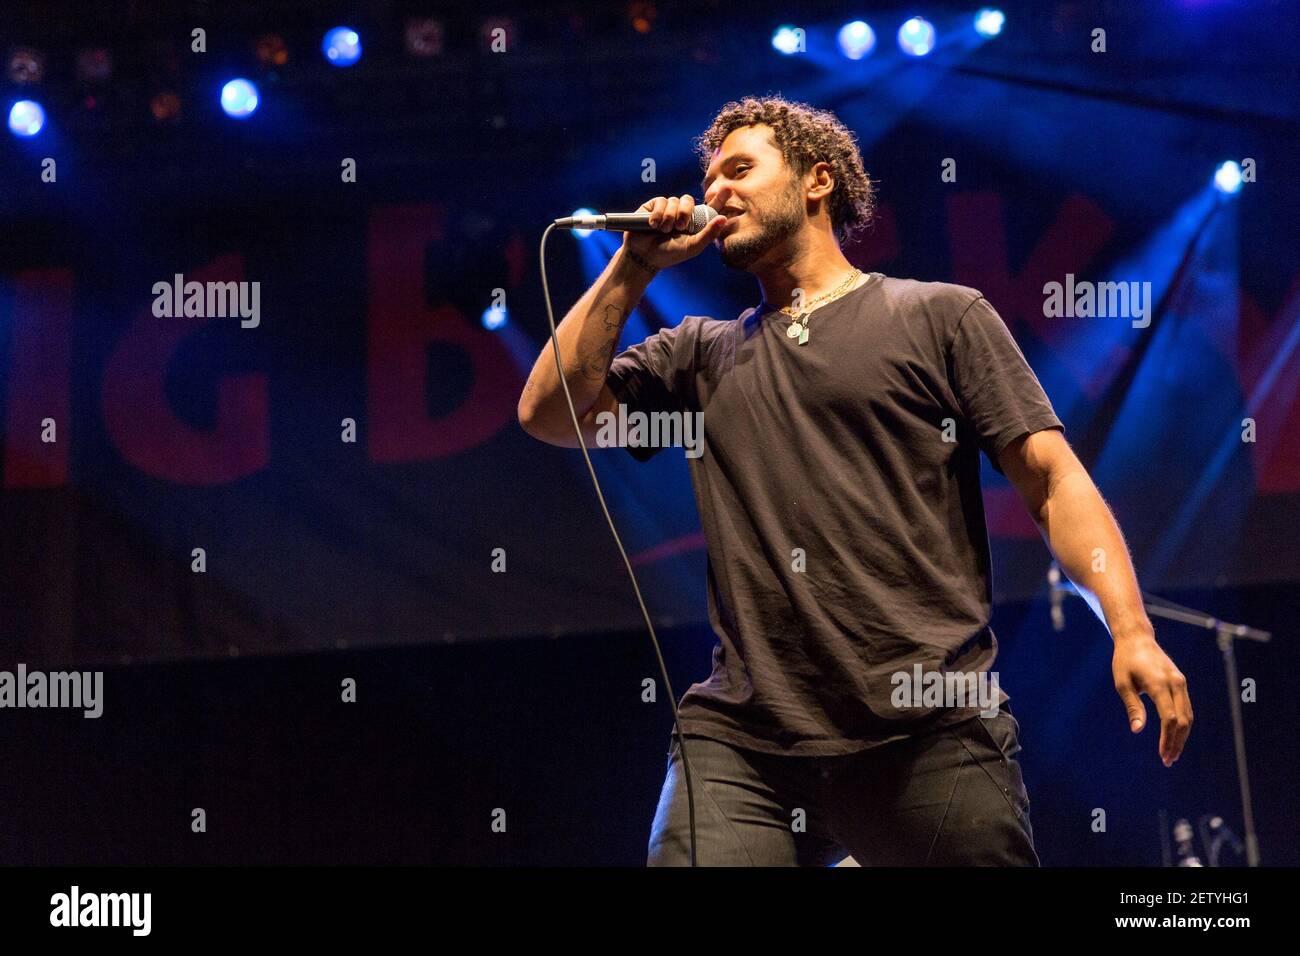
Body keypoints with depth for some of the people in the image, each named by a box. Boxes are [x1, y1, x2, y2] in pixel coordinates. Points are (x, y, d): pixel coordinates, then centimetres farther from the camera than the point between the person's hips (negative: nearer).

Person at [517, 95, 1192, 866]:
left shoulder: (940, 317, 10)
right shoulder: (702, 355, 22)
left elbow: (1052, 479, 3)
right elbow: (551, 413, 13)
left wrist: (1132, 630, -11)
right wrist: (635, 269, 12)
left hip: (932, 731, -2)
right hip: (743, 738, 2)